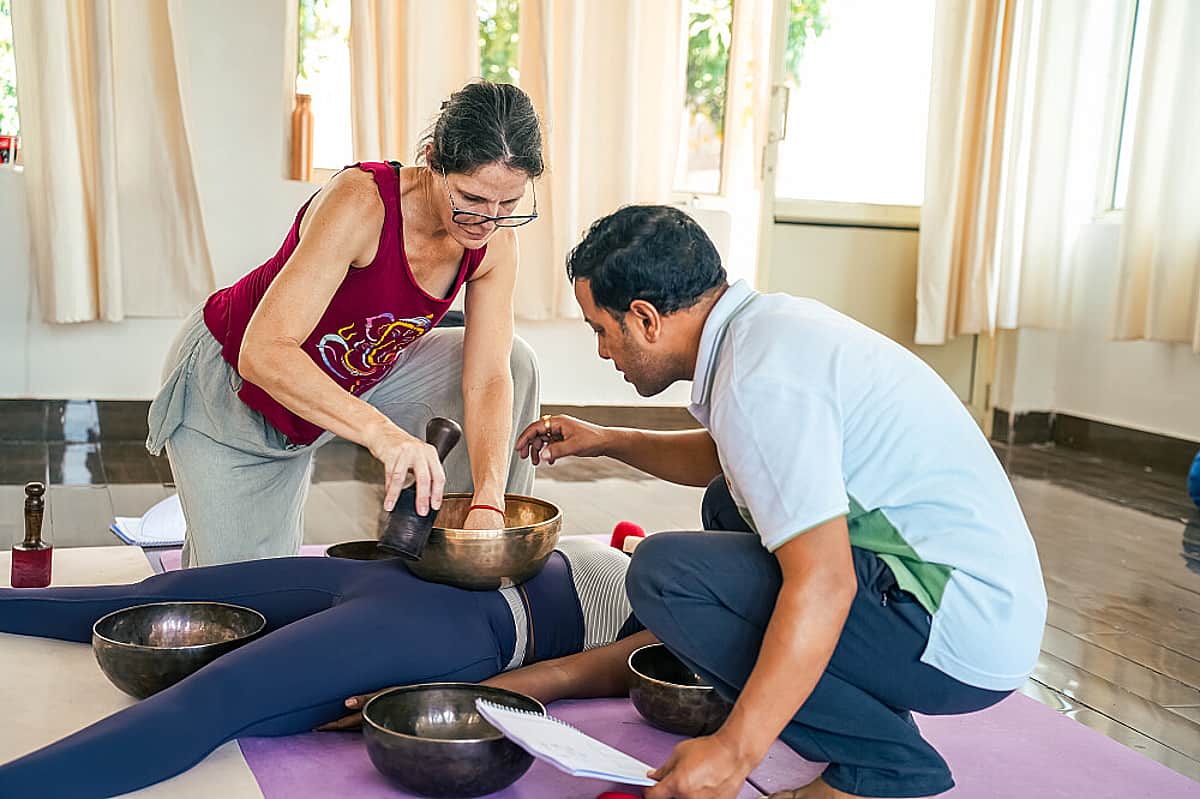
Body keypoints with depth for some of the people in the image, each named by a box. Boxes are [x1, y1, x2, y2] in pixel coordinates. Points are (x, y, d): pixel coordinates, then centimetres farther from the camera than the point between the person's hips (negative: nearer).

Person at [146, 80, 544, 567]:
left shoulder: (495, 238, -17)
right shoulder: (360, 201, -35)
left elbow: (487, 379, -18)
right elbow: (263, 354, -41)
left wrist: (488, 505, -33)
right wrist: (380, 431, -55)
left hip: (351, 378, 5)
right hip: (231, 387, -5)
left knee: (512, 363, -12)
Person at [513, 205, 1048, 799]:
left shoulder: (760, 378, -22)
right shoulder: (770, 320, 9)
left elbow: (823, 585, -28)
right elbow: (722, 458, 30)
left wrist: (733, 751, -25)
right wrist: (609, 442, 27)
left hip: (960, 636, -10)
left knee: (665, 573, -19)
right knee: (728, 504, 25)